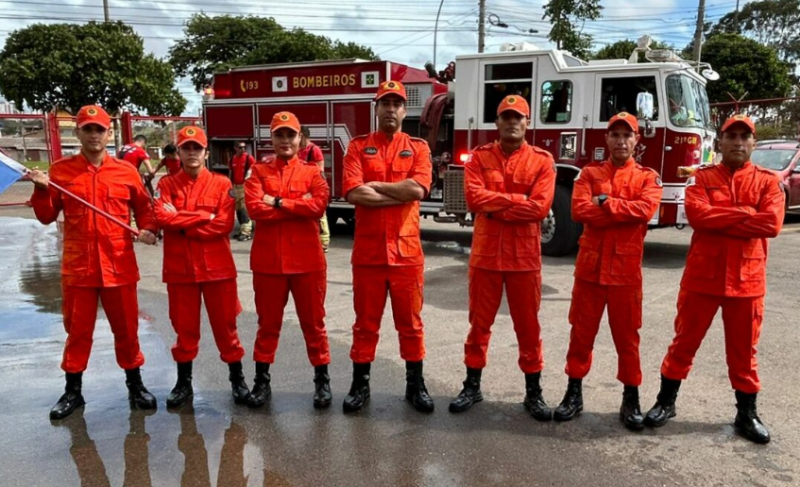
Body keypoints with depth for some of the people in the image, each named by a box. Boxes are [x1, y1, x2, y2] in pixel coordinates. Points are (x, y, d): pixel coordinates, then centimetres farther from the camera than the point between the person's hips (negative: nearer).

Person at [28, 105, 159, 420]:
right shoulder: (60, 171, 3)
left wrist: (148, 229, -8)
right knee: (77, 330, 11)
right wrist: (41, 192, -13)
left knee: (126, 329, 10)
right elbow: (47, 217, 5)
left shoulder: (126, 171, 2)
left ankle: (135, 385, 25)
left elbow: (144, 207, 11)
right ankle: (73, 390, 25)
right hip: (78, 266, 0)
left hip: (119, 266, 0)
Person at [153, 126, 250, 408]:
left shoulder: (222, 184, 1)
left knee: (225, 325, 7)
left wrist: (182, 224, -10)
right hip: (180, 268, 1)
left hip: (217, 267, -1)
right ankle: (183, 382, 25)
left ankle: (237, 379, 21)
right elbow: (163, 217, -12)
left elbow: (224, 225, -11)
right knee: (185, 327, 11)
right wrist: (205, 216, -13)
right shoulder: (167, 184, 5)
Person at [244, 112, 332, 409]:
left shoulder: (312, 173, 5)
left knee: (313, 323, 8)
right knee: (268, 323, 12)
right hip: (268, 260, 1)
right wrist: (299, 206, -12)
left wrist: (278, 202, -12)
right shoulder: (259, 172, 6)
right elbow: (254, 207, -11)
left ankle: (322, 381, 20)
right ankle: (262, 381, 24)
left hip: (307, 260, 0)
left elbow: (319, 205, -14)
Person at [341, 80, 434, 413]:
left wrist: (375, 186, -9)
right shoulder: (358, 146, 4)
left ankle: (415, 385, 23)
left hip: (407, 251, 0)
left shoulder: (418, 147, 6)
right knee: (366, 323, 9)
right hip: (367, 251, 0)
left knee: (410, 323, 9)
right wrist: (401, 193, -12)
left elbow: (418, 188, -12)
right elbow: (353, 192, -12)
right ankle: (360, 385, 22)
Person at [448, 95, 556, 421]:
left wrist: (495, 206, -12)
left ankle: (533, 392, 21)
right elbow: (474, 197, -12)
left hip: (525, 256, -1)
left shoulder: (542, 160, 1)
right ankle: (472, 386, 24)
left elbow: (540, 207, -12)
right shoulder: (480, 156, 4)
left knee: (528, 326, 8)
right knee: (479, 322, 10)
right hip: (485, 253, 1)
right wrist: (518, 199, -13)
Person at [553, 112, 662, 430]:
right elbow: (580, 210, -10)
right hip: (590, 265, 1)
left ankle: (631, 399, 19)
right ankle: (574, 393, 19)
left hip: (626, 268, -1)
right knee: (582, 332, 8)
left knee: (627, 336, 7)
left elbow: (645, 210, -14)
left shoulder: (647, 177, 6)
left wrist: (605, 203, -11)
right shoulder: (590, 173, 7)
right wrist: (625, 214, -12)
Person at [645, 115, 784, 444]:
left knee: (743, 350, 11)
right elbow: (697, 214, -16)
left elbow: (771, 223, -12)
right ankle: (666, 402, 21)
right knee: (685, 341, 8)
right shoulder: (702, 177, 3)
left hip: (747, 279, 1)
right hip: (702, 275, -1)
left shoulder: (768, 181, 4)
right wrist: (747, 214, -14)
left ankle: (747, 413, 26)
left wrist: (720, 221, -12)